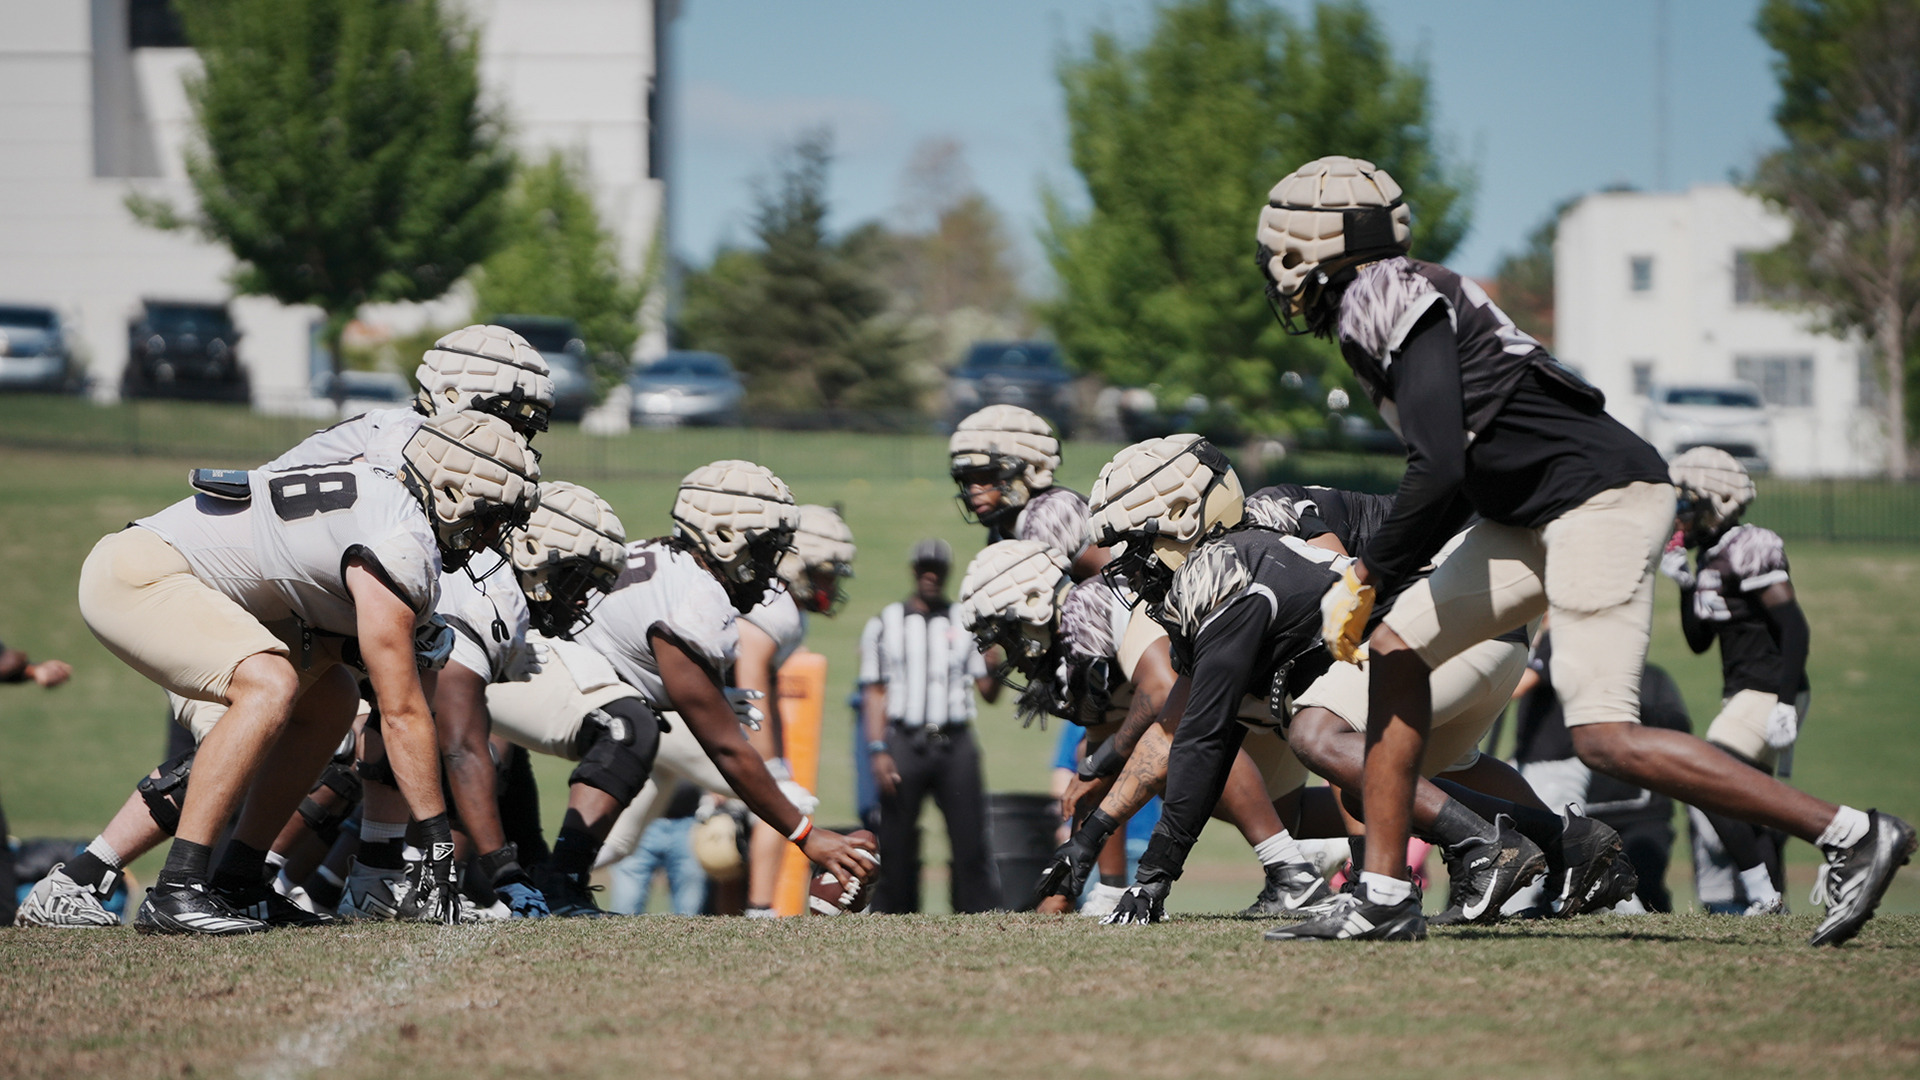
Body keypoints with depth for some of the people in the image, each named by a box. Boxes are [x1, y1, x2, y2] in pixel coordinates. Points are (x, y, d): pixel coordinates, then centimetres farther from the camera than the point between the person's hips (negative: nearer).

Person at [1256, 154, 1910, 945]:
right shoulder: (1378, 311, 18)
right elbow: (1458, 478, 24)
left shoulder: (1392, 302, -12)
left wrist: (1368, 578, -13)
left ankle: (1851, 836, -14)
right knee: (1396, 648, 9)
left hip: (1600, 498, -10)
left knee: (1605, 738, -16)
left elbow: (1438, 471, -23)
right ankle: (1384, 896, 11)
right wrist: (1370, 579, 21)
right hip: (1539, 515, 10)